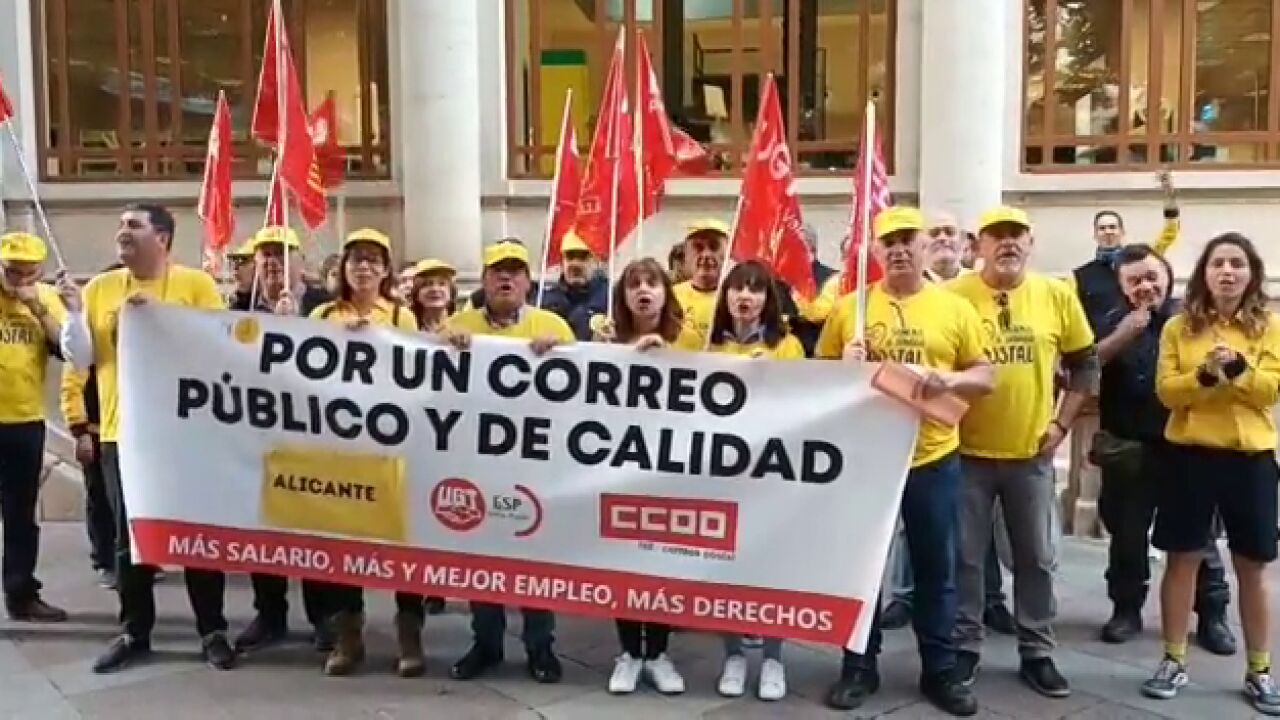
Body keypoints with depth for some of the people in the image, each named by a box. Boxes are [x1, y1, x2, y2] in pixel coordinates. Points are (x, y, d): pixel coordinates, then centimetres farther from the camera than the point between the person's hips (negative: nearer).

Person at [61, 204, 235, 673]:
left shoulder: (197, 284, -2)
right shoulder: (99, 288, 7)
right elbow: (81, 359, 5)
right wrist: (73, 313, -10)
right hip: (122, 430, 3)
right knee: (129, 535, 10)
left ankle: (213, 631, 15)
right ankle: (134, 632, 22)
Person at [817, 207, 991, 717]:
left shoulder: (954, 308, 3)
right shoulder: (850, 306, 3)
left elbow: (985, 376, 4)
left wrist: (951, 379, -16)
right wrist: (844, 367, -14)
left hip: (933, 458, 0)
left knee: (936, 569, 10)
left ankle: (940, 671, 24)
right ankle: (859, 667, 23)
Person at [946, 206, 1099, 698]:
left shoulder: (1057, 295, -1)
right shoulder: (953, 296, -8)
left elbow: (1085, 363, 9)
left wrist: (1062, 422, 3)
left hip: (1032, 452, 2)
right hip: (968, 450, -2)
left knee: (1036, 558, 11)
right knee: (966, 556, 7)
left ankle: (1037, 652, 26)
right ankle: (964, 647, 22)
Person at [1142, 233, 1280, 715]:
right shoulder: (1179, 326, 3)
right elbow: (1166, 391, -4)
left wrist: (1238, 368, -24)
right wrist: (1205, 374, -21)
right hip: (1189, 453, 0)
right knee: (1182, 559, 5)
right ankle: (1174, 662, 17)